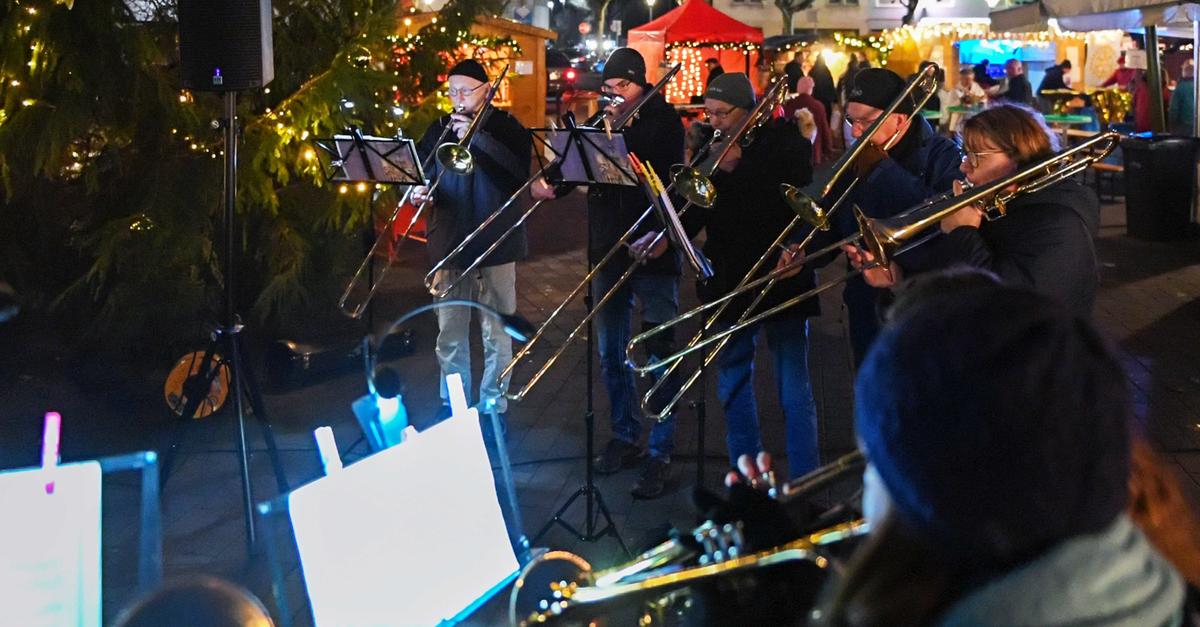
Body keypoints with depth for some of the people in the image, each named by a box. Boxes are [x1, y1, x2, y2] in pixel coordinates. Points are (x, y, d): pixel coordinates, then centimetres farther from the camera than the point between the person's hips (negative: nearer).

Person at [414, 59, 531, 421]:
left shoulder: (505, 128, 0)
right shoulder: (440, 129, 9)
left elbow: (520, 169, -18)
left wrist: (476, 136, -24)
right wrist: (418, 191, -13)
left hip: (495, 245, -3)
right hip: (449, 247, 3)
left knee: (495, 335, 2)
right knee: (449, 334, 10)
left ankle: (494, 406, 12)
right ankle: (451, 403, 23)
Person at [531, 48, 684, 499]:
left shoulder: (663, 123, -5)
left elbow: (669, 182, -15)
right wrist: (549, 184, -14)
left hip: (651, 253, -5)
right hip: (607, 252, 5)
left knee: (660, 354, -2)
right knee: (610, 354, 12)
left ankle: (660, 453, 4)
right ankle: (624, 437, 27)